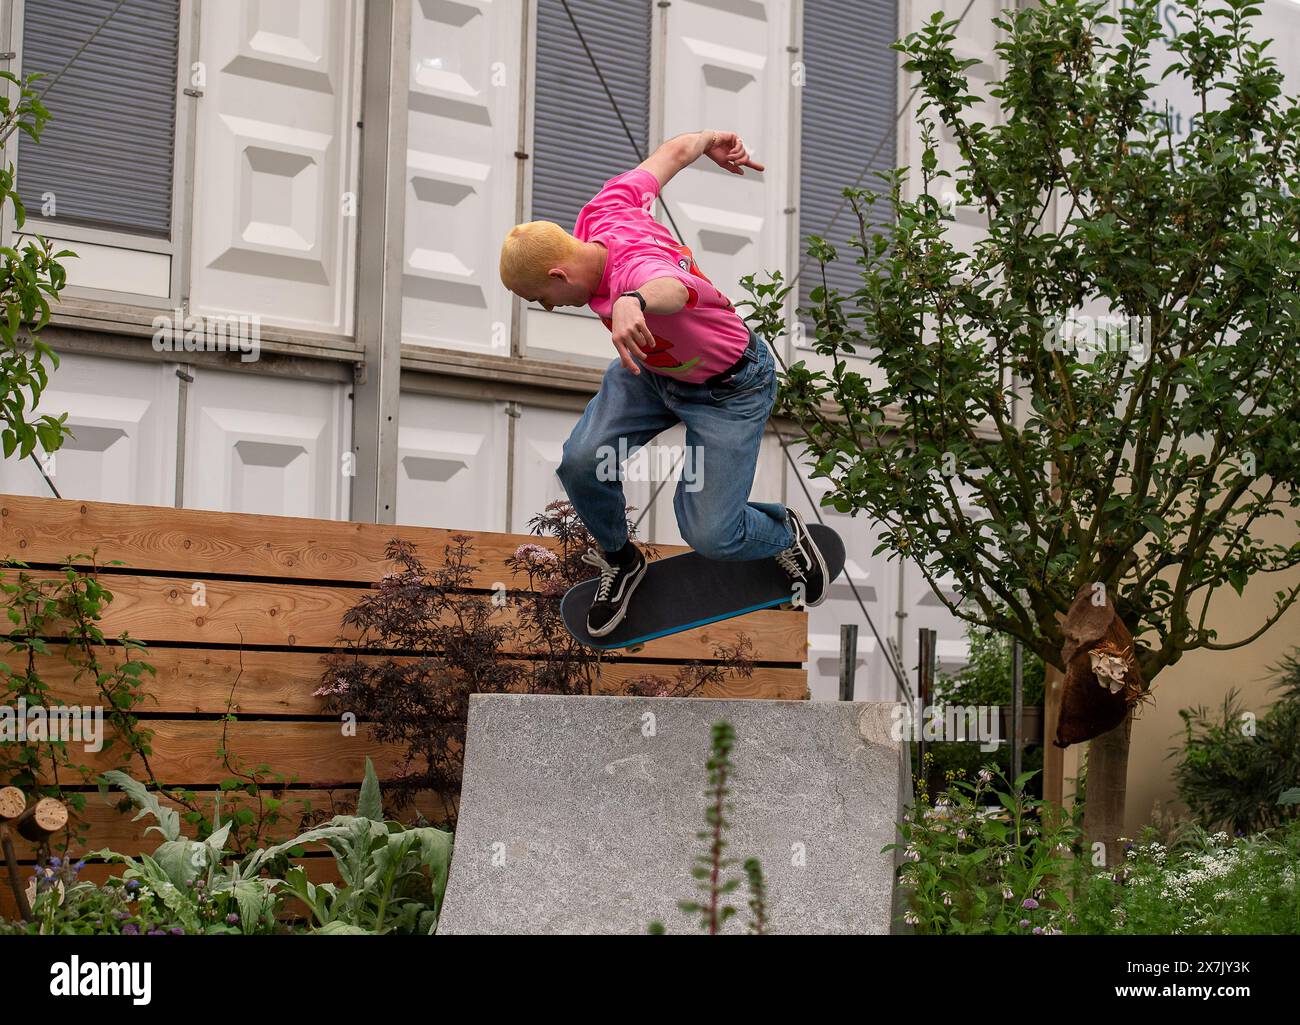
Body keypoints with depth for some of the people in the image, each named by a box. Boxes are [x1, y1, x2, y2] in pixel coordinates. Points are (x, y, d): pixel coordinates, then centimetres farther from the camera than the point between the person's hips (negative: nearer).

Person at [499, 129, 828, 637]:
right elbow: (674, 151, -3)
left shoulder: (634, 271, -42)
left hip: (727, 390, -7)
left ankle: (785, 535, 26)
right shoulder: (600, 212, -19)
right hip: (648, 370, 8)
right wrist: (708, 139, 17)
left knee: (709, 535, -10)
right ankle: (619, 560, 17)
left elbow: (674, 288, -70)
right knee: (581, 462, -13)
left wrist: (634, 302, -92)